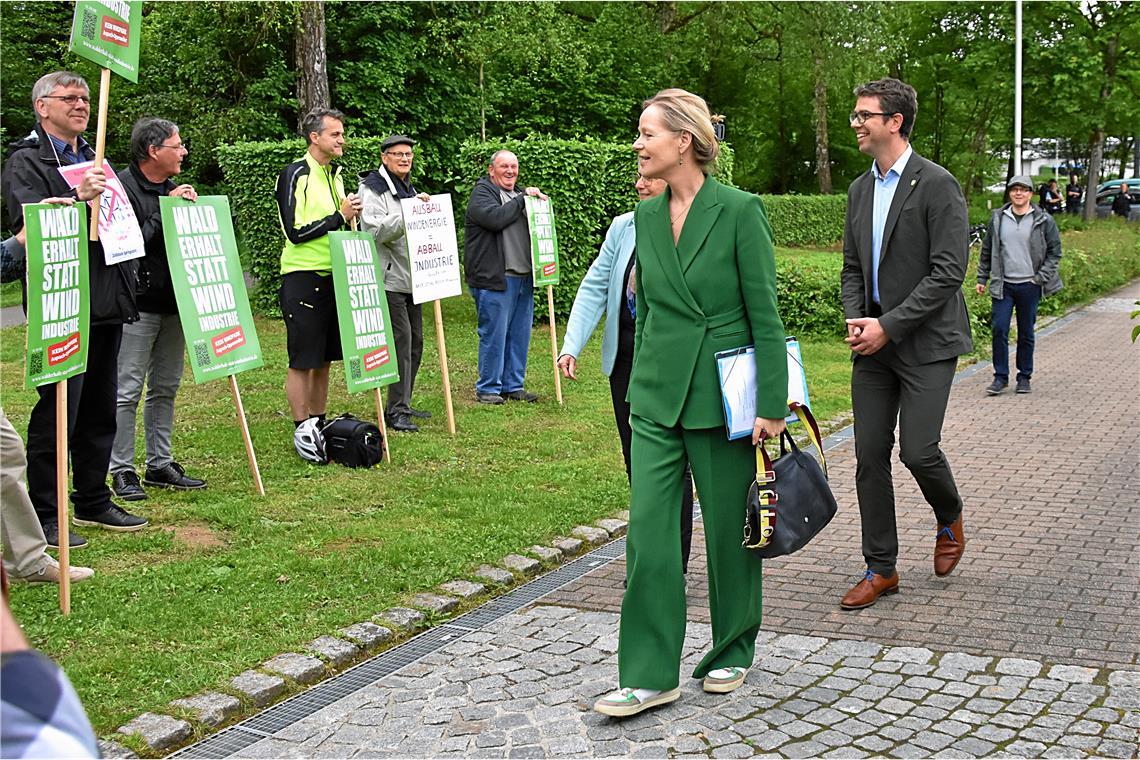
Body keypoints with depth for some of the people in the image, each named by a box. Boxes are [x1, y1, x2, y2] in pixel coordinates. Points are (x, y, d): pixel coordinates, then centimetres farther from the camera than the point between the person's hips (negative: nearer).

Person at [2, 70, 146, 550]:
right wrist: (77, 199, -32)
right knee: (57, 411, -5)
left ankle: (93, 501, 25)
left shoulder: (95, 159, 21)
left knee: (100, 410, 14)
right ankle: (44, 516, 3)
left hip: (106, 302, 8)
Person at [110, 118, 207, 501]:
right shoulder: (123, 188, -12)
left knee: (166, 387, 13)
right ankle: (122, 471, 4)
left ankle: (160, 465, 22)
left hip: (173, 302, 8)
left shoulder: (173, 188, 13)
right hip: (138, 304, -8)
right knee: (128, 390, -3)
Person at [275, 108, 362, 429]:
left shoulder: (334, 175, 15)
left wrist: (353, 215, 6)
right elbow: (295, 231, -16)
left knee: (324, 358, 12)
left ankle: (319, 423, 21)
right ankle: (302, 430, 4)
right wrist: (339, 216, -14)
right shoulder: (295, 175, -10)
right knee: (301, 360, -3)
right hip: (303, 278, -8)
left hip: (333, 276, 8)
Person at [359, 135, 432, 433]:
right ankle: (396, 410, -7)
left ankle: (403, 405, 21)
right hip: (388, 279, -9)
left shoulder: (409, 189, 20)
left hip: (411, 278, 9)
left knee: (415, 341, 11)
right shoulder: (373, 188, -8)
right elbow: (376, 230, -22)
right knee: (401, 341, -13)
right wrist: (410, 211, -27)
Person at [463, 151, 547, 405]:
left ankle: (513, 386, 19)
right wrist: (523, 199, -14)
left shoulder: (518, 196, 23)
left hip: (523, 278, 8)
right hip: (494, 279, -8)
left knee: (520, 336, 9)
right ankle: (487, 388, 6)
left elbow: (534, 228, 32)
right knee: (494, 335, -4)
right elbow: (495, 218, -23)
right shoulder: (482, 194, -3)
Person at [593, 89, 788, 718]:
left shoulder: (739, 210, -11)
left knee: (729, 530, 9)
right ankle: (650, 676, 8)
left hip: (721, 398, -5)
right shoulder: (646, 216, 7)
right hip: (656, 398, 5)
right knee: (648, 531, 0)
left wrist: (772, 405, -13)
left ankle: (732, 652, 30)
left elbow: (765, 314, -11)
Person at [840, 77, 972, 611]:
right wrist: (855, 319, -2)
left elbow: (948, 272, -16)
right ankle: (880, 569, 15)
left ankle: (950, 521, 23)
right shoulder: (860, 189, 12)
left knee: (918, 450, -11)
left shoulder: (936, 185, -10)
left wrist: (889, 325, -17)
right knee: (870, 457, 4)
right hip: (874, 345, 6)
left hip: (925, 342, -6)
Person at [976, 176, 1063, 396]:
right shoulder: (997, 219, 6)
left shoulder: (1043, 221, 0)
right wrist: (982, 278, 9)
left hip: (1029, 285, -1)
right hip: (1003, 285, 1)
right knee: (999, 330, -5)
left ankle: (1024, 377, 18)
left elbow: (1055, 251, 3)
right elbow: (987, 251, 12)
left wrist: (1042, 277, -7)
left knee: (1026, 334, 7)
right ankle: (1000, 377, 5)